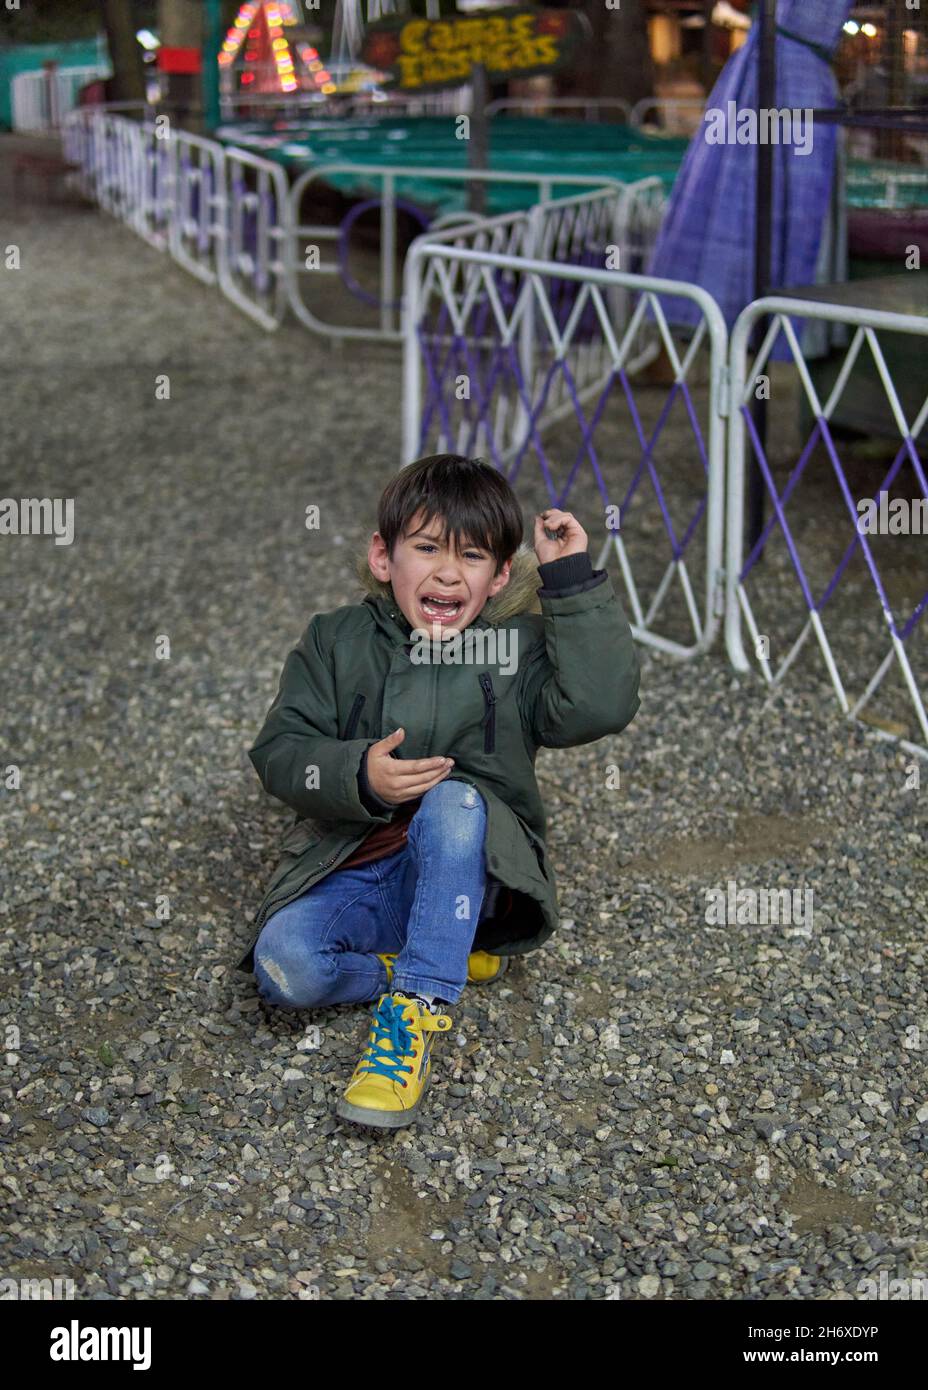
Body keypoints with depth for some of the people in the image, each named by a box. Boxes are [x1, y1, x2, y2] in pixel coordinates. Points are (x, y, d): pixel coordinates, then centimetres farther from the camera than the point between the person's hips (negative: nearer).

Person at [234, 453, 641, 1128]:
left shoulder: (518, 648, 2)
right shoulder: (336, 642, 5)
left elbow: (599, 706, -16)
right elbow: (279, 751, -1)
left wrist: (574, 581, -15)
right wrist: (357, 776, -21)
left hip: (466, 874, -1)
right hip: (352, 877, 1)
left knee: (453, 801, -35)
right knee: (283, 964, -27)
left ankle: (416, 1011, -31)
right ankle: (452, 962, -9)